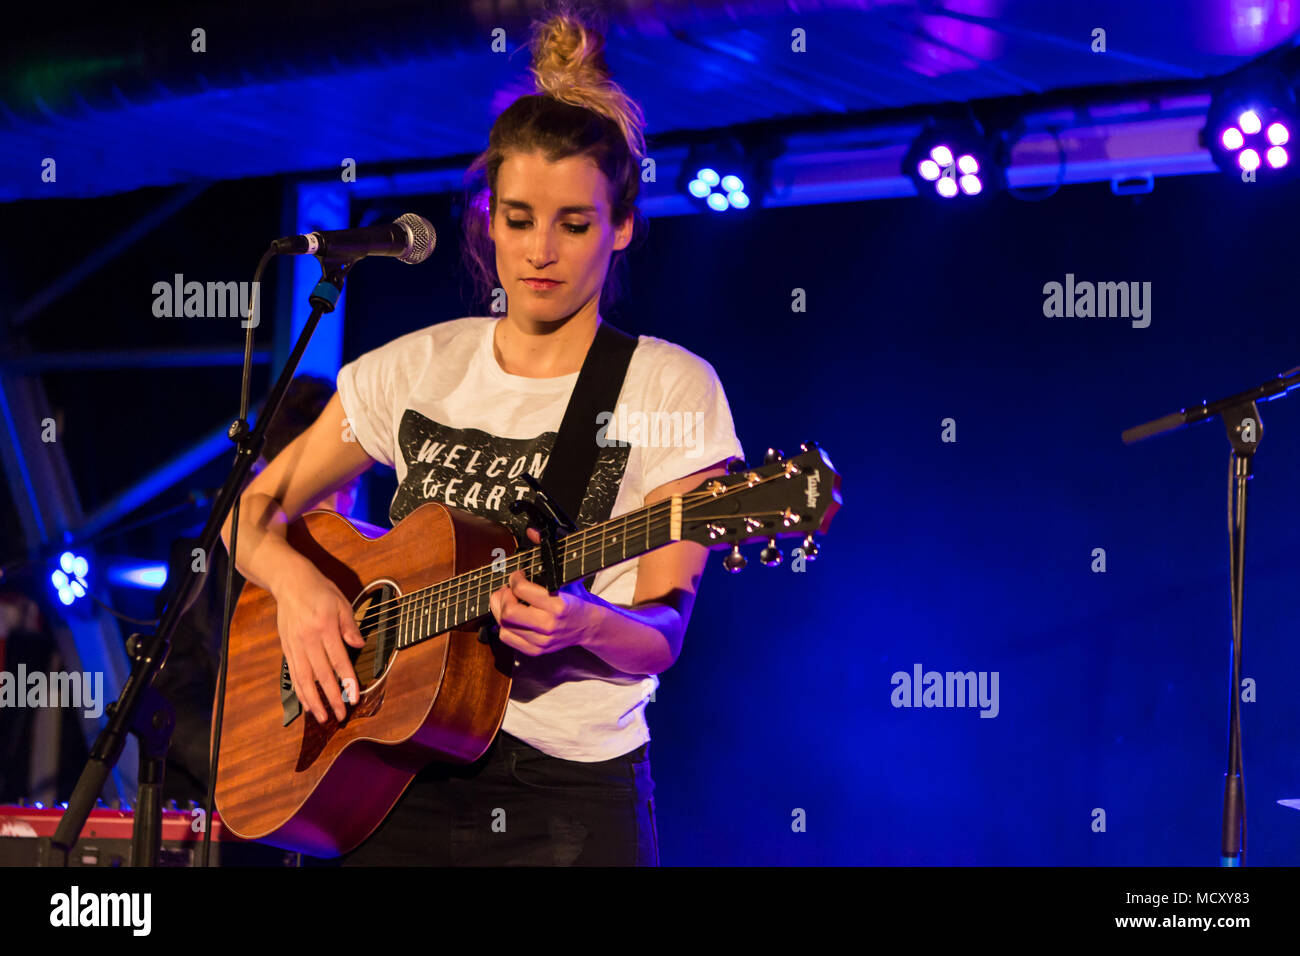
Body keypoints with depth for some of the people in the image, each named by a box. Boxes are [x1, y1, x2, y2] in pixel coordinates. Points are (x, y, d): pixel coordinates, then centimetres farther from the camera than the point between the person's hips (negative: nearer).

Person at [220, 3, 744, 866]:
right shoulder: (417, 369, 7)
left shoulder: (671, 389, -3)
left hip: (575, 794, -3)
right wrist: (295, 580, -9)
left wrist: (586, 625, -28)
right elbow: (252, 513, 12)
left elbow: (662, 632, -7)